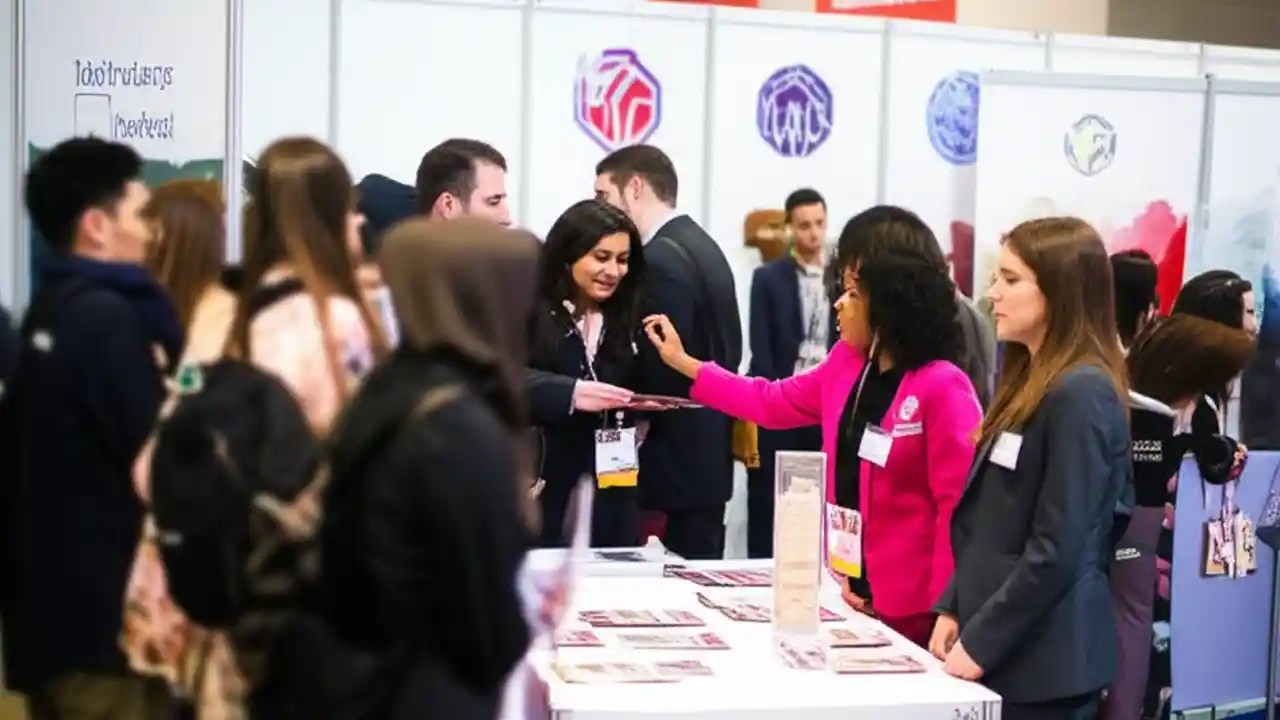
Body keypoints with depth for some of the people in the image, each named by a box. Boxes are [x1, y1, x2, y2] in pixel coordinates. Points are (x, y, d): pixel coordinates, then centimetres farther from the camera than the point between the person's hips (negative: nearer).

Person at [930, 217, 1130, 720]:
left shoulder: (1082, 394, -16)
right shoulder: (1028, 380, 13)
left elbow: (1057, 551, -20)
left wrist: (980, 643, -16)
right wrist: (953, 610, 8)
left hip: (1041, 659, -9)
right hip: (998, 648, 9)